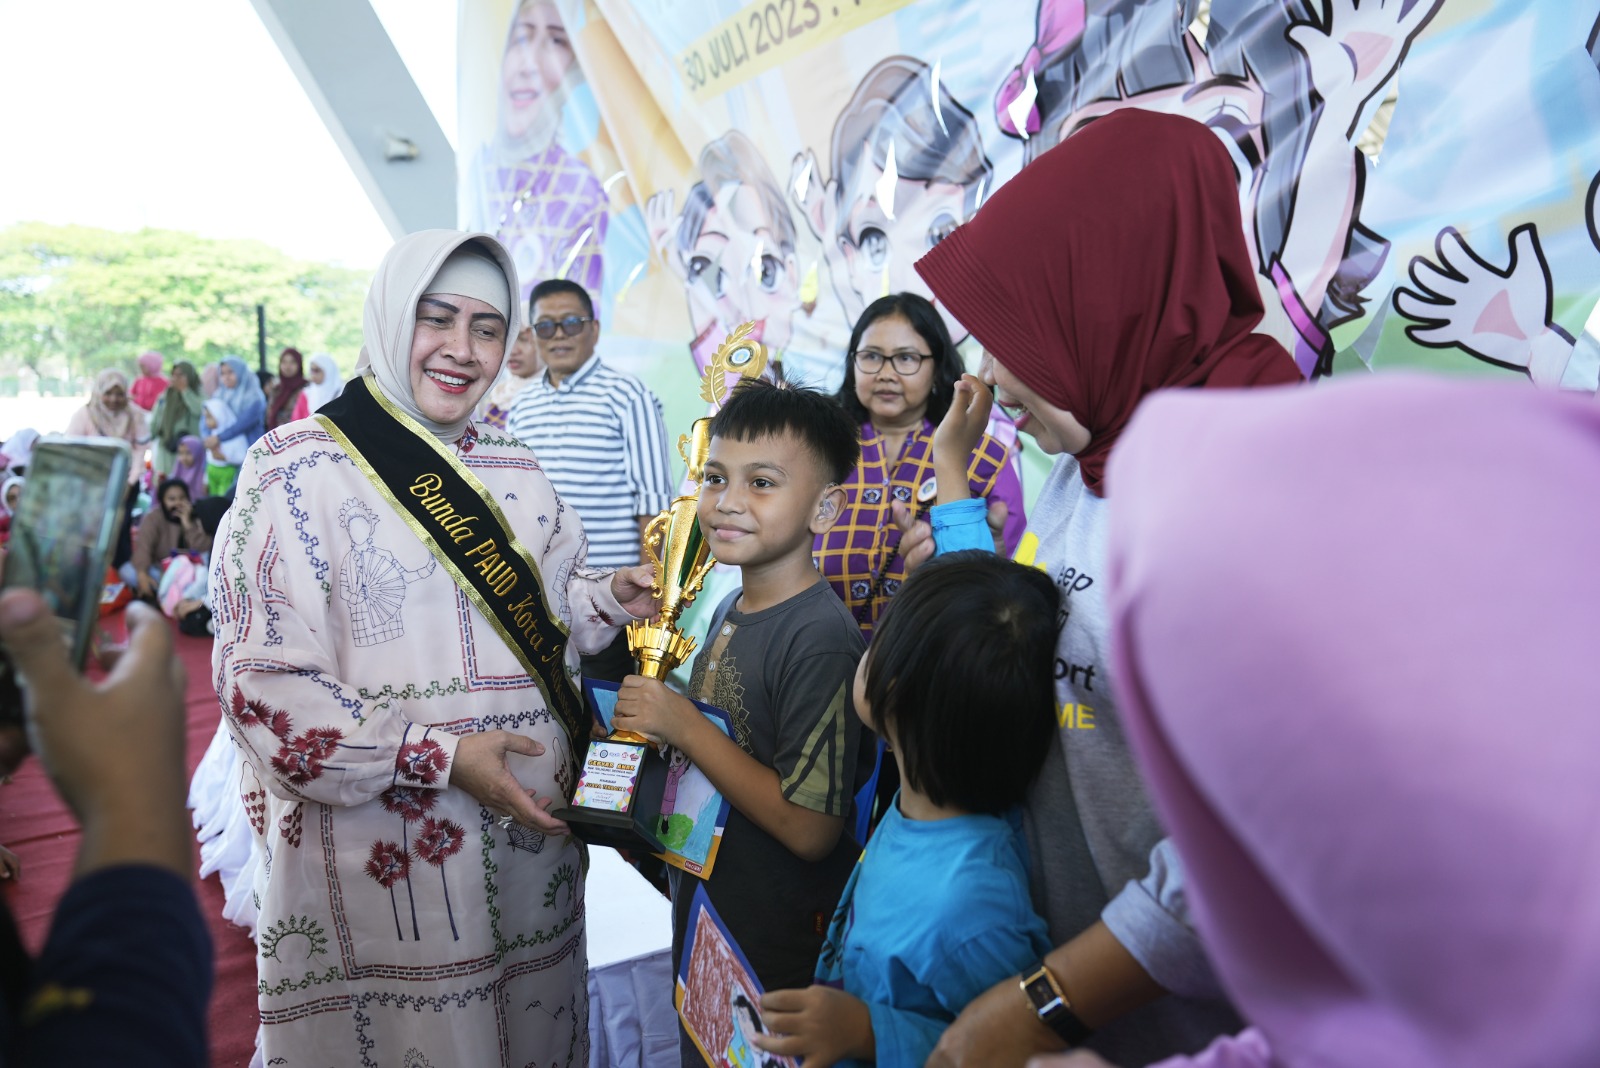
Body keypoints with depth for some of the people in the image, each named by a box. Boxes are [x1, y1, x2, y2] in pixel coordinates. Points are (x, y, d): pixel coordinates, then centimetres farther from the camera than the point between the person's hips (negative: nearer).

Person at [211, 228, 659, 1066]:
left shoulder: (514, 473, 8)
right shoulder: (300, 469, -10)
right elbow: (261, 680, -15)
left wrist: (611, 598, -3)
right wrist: (438, 755, -20)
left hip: (530, 835, 6)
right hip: (379, 854, -5)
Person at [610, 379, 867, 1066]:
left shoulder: (821, 640, -25)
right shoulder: (730, 608, 1)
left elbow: (810, 828, -27)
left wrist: (684, 727, -25)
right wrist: (647, 717, -3)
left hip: (777, 958, -8)